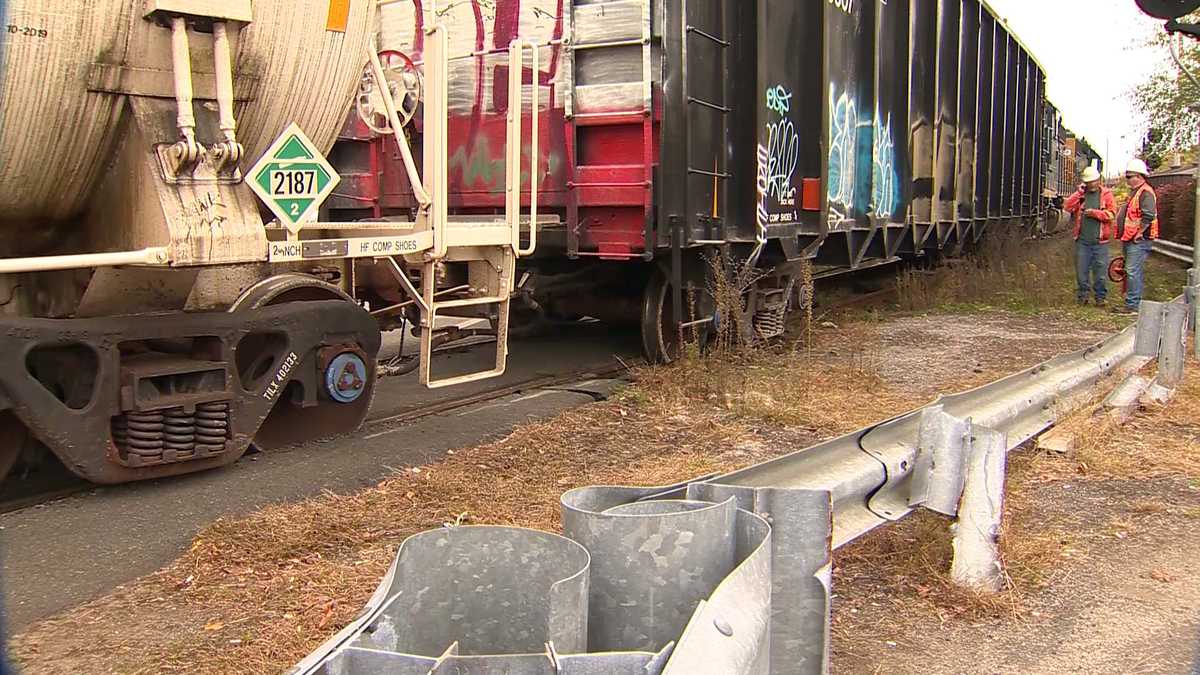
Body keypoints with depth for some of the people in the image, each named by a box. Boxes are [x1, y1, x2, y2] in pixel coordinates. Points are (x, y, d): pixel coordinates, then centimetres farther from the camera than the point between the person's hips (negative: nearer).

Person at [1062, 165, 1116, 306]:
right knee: (1081, 270, 5)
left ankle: (1100, 297, 13)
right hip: (1082, 240, 2)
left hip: (1100, 241, -2)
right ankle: (1082, 295, 16)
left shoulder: (1107, 194, 4)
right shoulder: (1080, 195, 9)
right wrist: (1079, 193, -9)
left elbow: (1111, 213, -6)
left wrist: (1095, 213, -16)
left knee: (1100, 271, 3)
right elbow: (1067, 207, -4)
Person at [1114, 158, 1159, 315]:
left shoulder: (1146, 193, -14)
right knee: (1135, 272, 14)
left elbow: (1149, 216, -26)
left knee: (1133, 272, -12)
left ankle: (1132, 305, -11)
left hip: (1138, 241, -11)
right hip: (1131, 240, 11)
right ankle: (1135, 302, 21)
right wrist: (1125, 237, 23)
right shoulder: (1136, 192, 20)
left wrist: (1138, 233, -19)